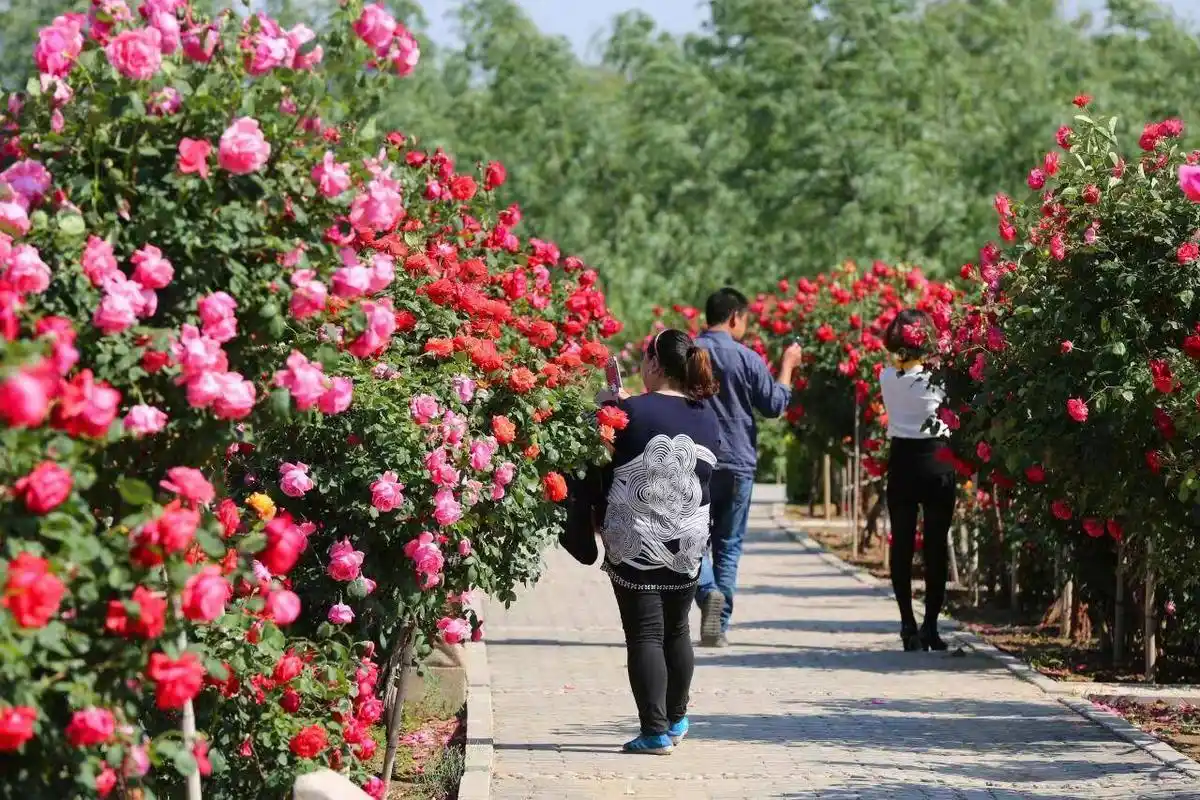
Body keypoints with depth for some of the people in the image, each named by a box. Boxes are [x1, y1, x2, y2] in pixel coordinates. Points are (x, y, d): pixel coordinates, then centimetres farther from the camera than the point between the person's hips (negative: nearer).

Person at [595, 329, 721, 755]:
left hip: (635, 543, -5)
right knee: (676, 630, 17)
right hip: (688, 543, 5)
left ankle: (655, 731, -5)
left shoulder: (629, 412, -13)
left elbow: (605, 471, -6)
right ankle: (676, 720, 29)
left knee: (644, 634, -2)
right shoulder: (706, 417, 3)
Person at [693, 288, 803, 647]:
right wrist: (787, 366, 15)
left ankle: (708, 591, -21)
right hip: (738, 463, 0)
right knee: (729, 545, 8)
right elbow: (775, 405, 3)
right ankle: (719, 627, 4)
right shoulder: (747, 359, -5)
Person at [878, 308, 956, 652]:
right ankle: (930, 626, 2)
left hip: (901, 461, 3)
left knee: (902, 543, 6)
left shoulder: (887, 377, -2)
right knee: (936, 545, 4)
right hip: (935, 464, -3)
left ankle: (908, 626, 4)